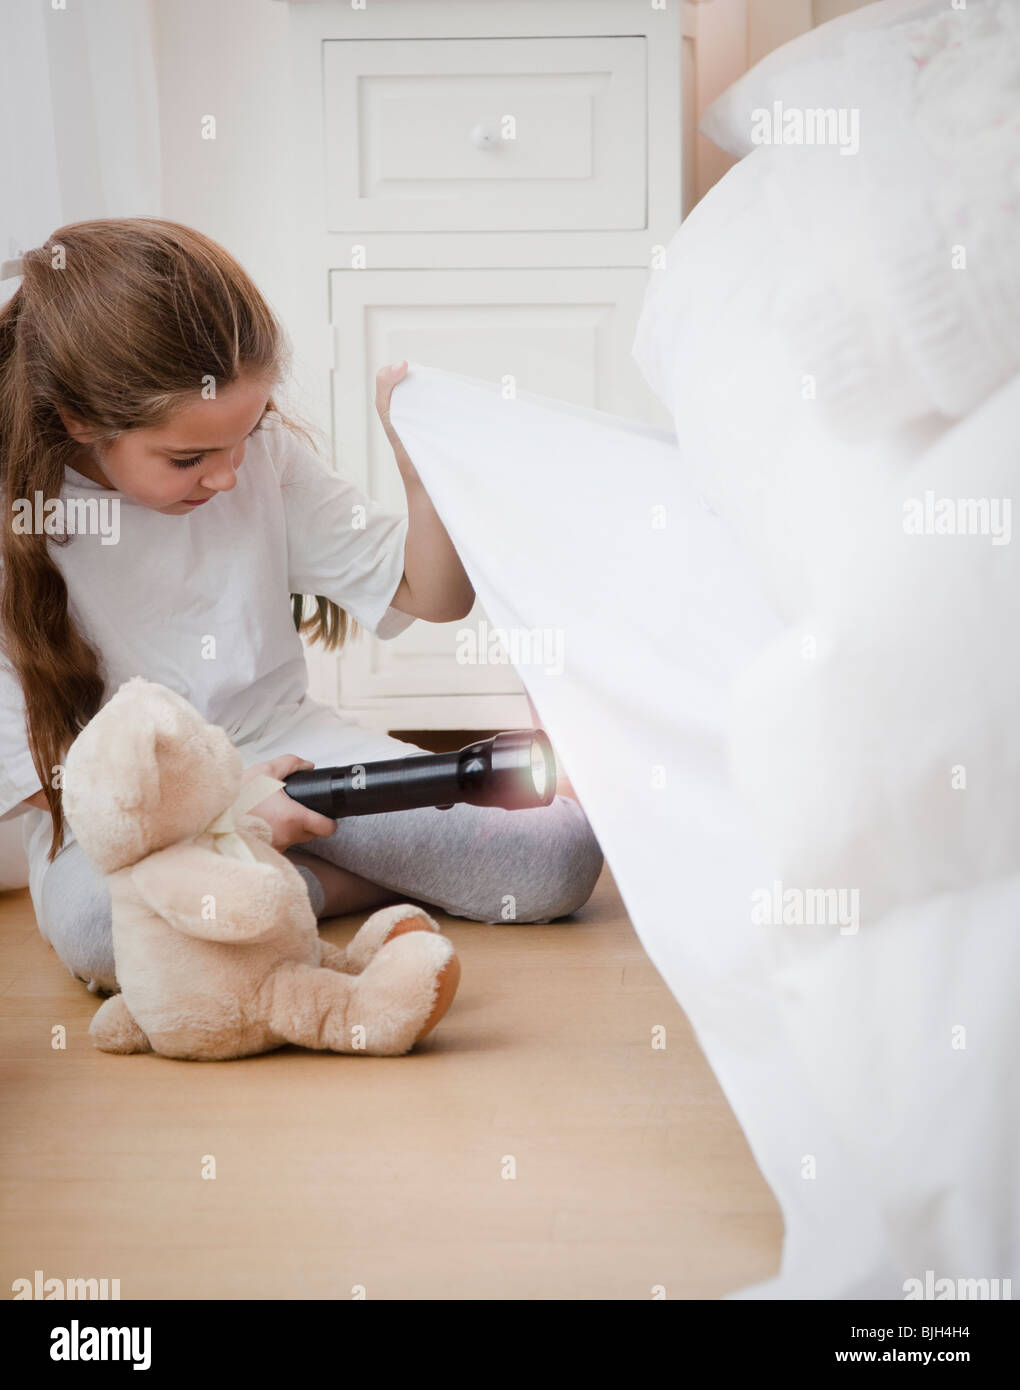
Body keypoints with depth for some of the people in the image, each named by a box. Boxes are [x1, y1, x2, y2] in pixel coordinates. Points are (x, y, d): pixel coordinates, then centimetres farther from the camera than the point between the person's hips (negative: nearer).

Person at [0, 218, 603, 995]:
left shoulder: (266, 454, -4)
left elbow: (435, 597, 2)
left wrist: (424, 470, -18)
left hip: (288, 742, 3)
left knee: (562, 855, -13)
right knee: (96, 921, -41)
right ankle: (331, 882, -14)